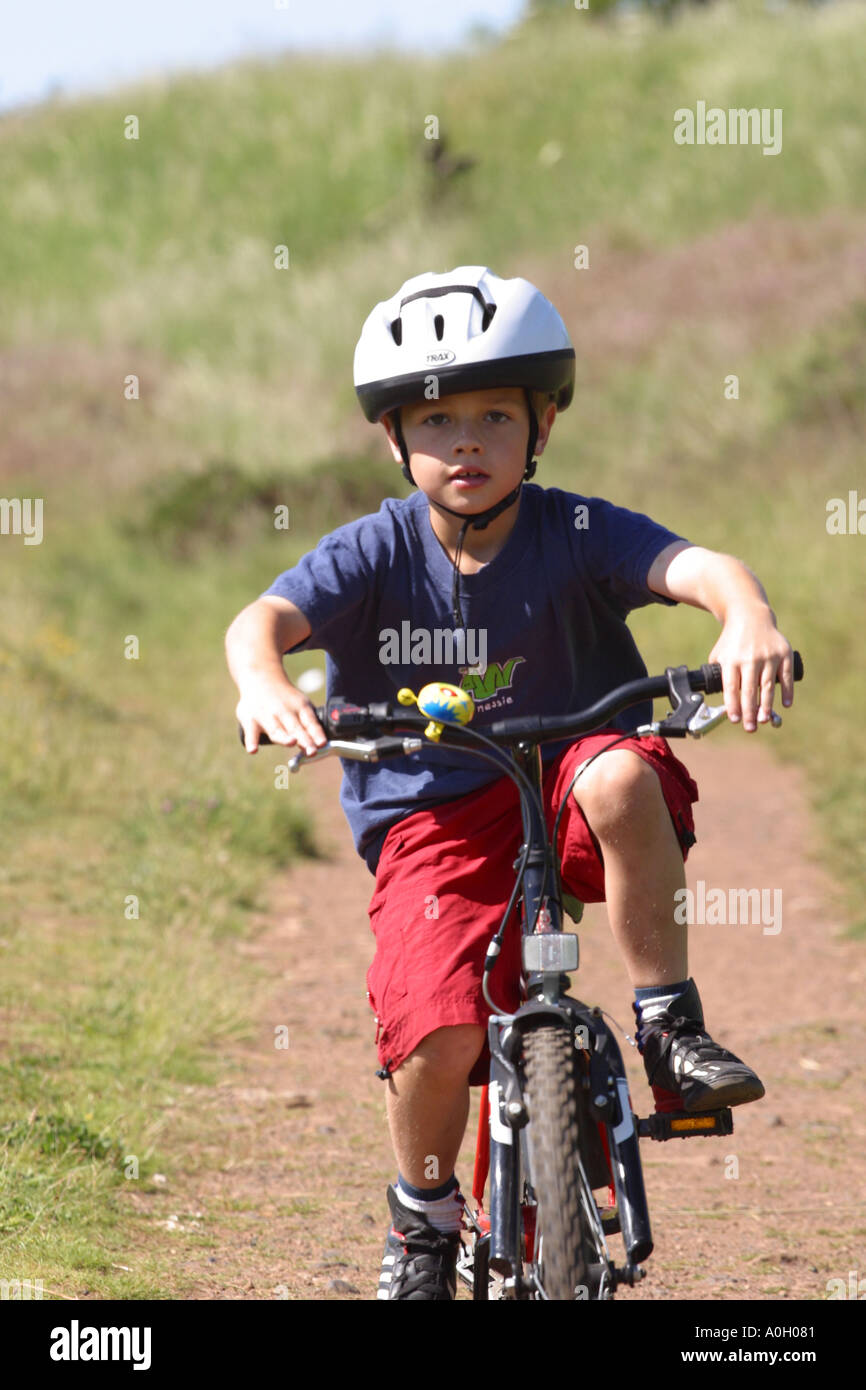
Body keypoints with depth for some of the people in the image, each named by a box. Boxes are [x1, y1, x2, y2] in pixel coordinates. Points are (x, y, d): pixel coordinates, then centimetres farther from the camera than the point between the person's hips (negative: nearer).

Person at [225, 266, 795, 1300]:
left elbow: (699, 567, -26)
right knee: (438, 1031, -22)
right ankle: (423, 1216, 10)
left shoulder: (575, 534, -9)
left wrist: (748, 621, -51)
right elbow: (263, 617, -23)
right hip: (432, 820, 0)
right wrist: (262, 682, -48)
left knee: (620, 777, -37)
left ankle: (670, 1029, -20)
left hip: (559, 791, 0)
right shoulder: (377, 554, -7)